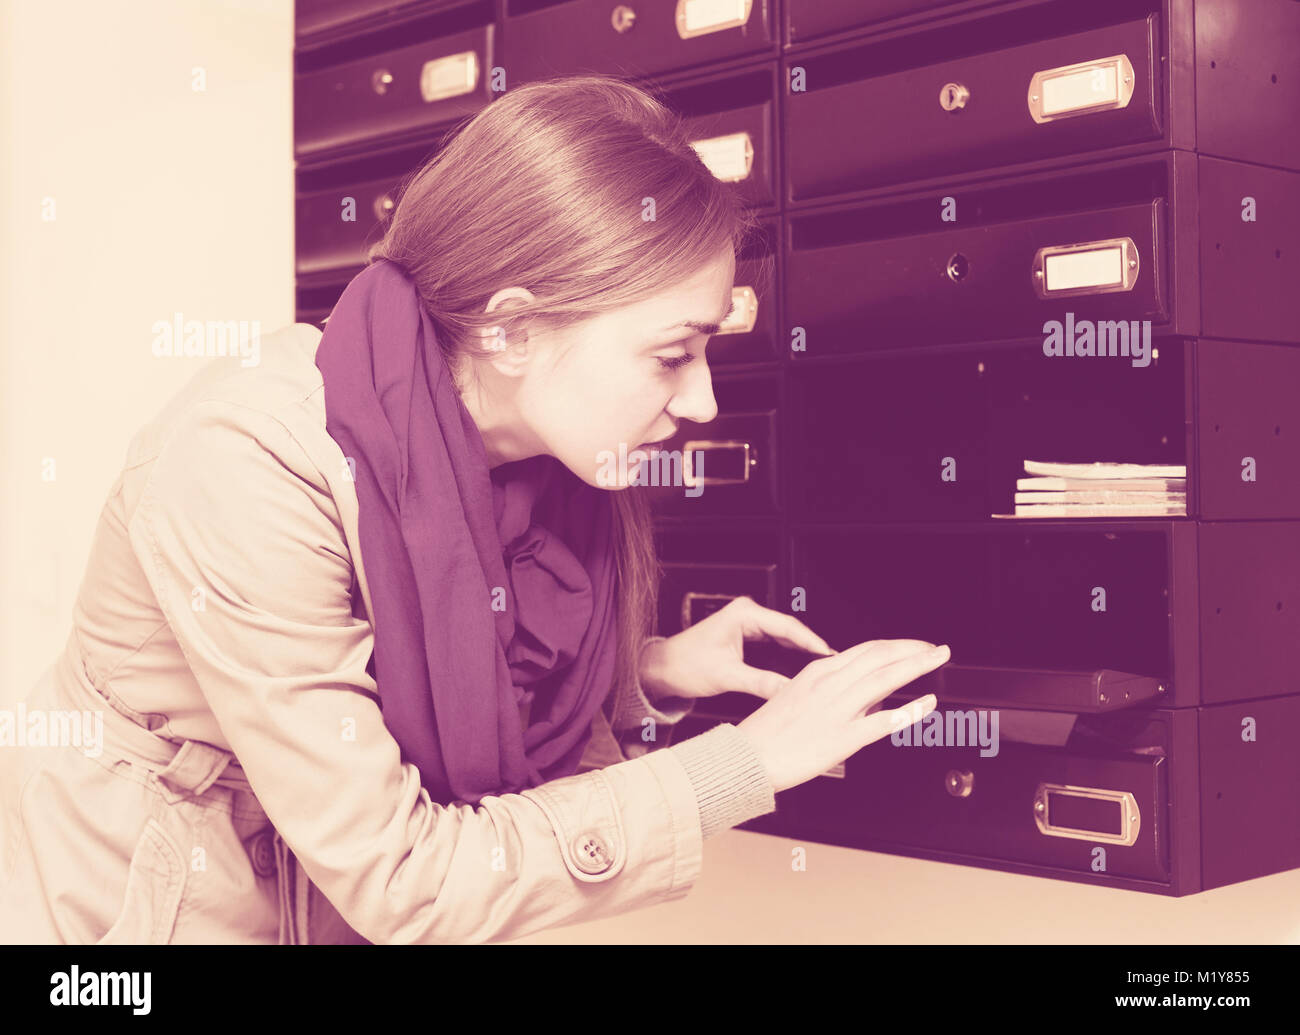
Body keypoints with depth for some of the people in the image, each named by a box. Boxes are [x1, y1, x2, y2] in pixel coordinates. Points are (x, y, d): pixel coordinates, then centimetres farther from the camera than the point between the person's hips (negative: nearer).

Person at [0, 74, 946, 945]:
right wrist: (745, 762, -26)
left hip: (341, 896, 6)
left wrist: (652, 670, -9)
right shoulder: (247, 467, -30)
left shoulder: (518, 452, -11)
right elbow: (399, 880, -28)